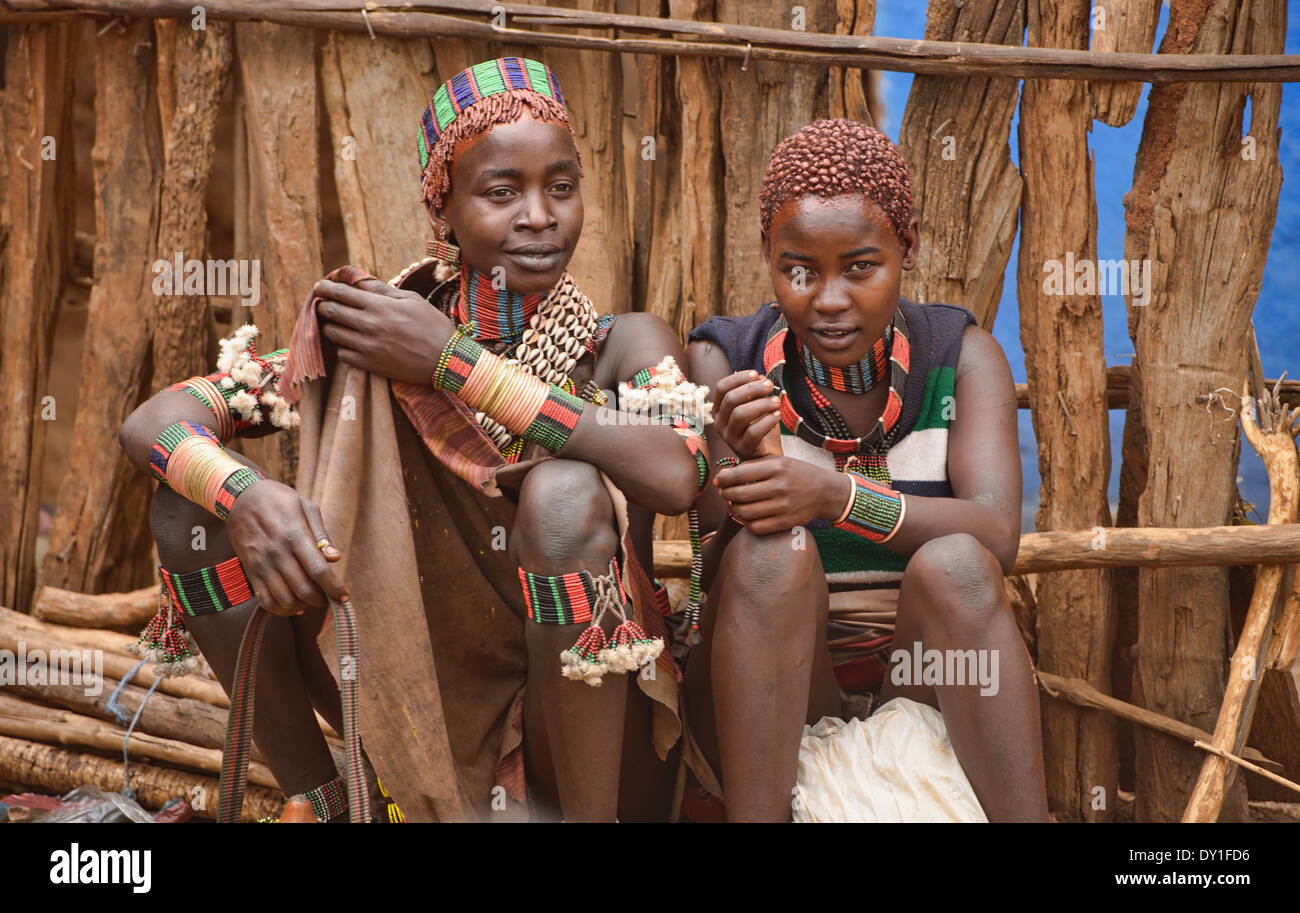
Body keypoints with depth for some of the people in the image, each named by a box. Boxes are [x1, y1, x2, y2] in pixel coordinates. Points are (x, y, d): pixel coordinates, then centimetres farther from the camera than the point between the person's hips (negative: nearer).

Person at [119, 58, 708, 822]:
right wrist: (244, 493, -31)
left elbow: (675, 474, -31)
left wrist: (452, 360, -24)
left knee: (564, 491, -30)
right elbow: (154, 422, -7)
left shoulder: (624, 345, -8)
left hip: (597, 747, -2)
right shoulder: (380, 335, -3)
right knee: (192, 499, -8)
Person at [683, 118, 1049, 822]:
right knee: (772, 550, -28)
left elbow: (996, 538, -14)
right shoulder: (723, 363, -1)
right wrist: (749, 464, -31)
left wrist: (833, 494, -30)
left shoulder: (960, 355, 2)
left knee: (950, 565, -28)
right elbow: (717, 573, -9)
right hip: (769, 700, 0)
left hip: (924, 687, 1)